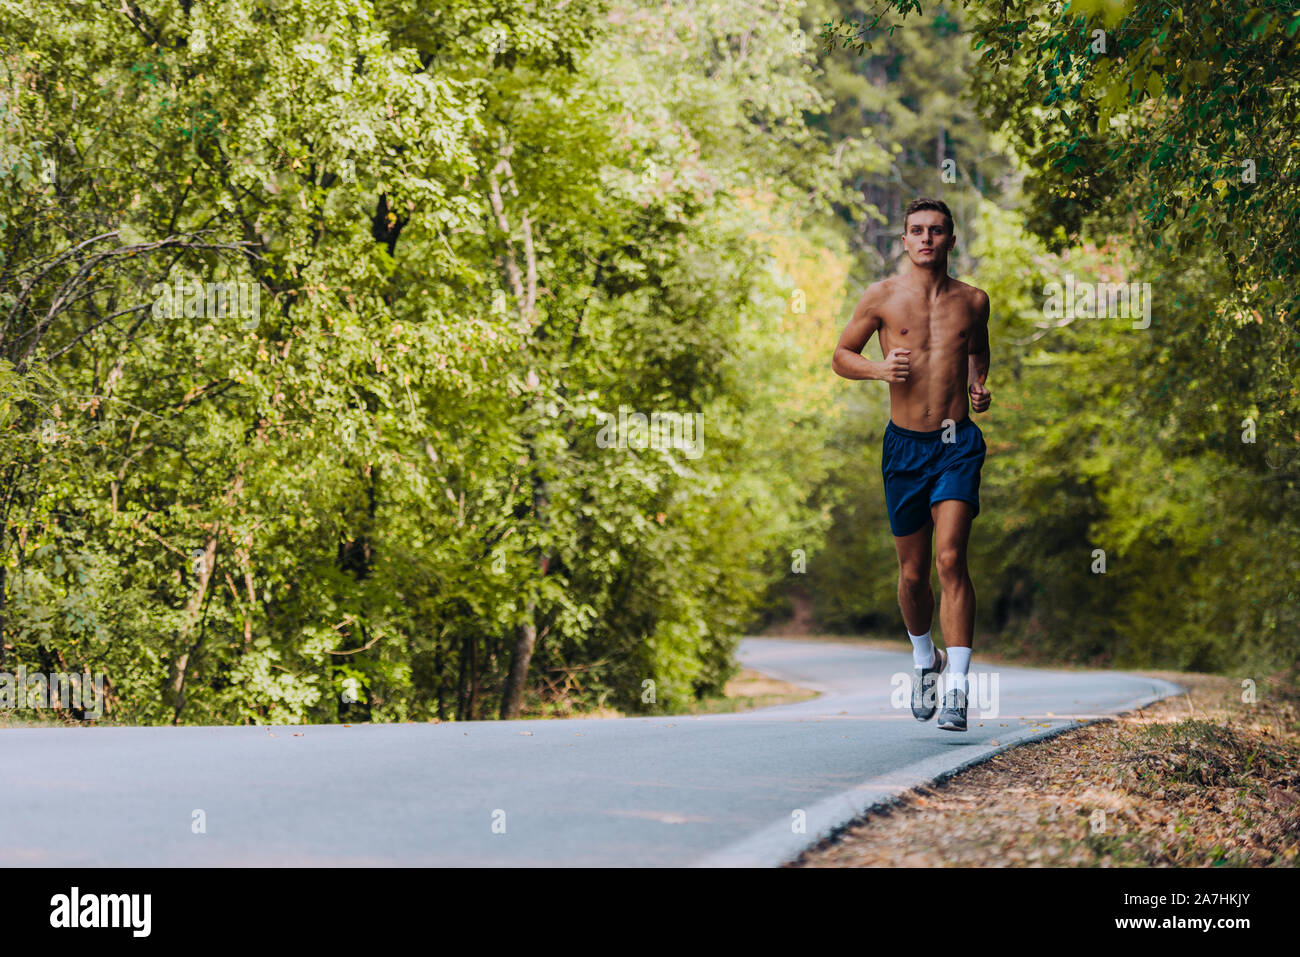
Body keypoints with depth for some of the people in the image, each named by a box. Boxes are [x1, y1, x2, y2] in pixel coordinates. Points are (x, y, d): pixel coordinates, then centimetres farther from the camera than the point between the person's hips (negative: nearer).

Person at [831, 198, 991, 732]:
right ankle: (924, 659, 37)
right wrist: (878, 369, -11)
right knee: (912, 572, 10)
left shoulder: (972, 301, 6)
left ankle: (956, 687, -17)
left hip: (958, 442, -1)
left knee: (951, 558, -16)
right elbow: (841, 355, 9)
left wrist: (979, 386, 6)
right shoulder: (882, 297, 1)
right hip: (905, 444, 1)